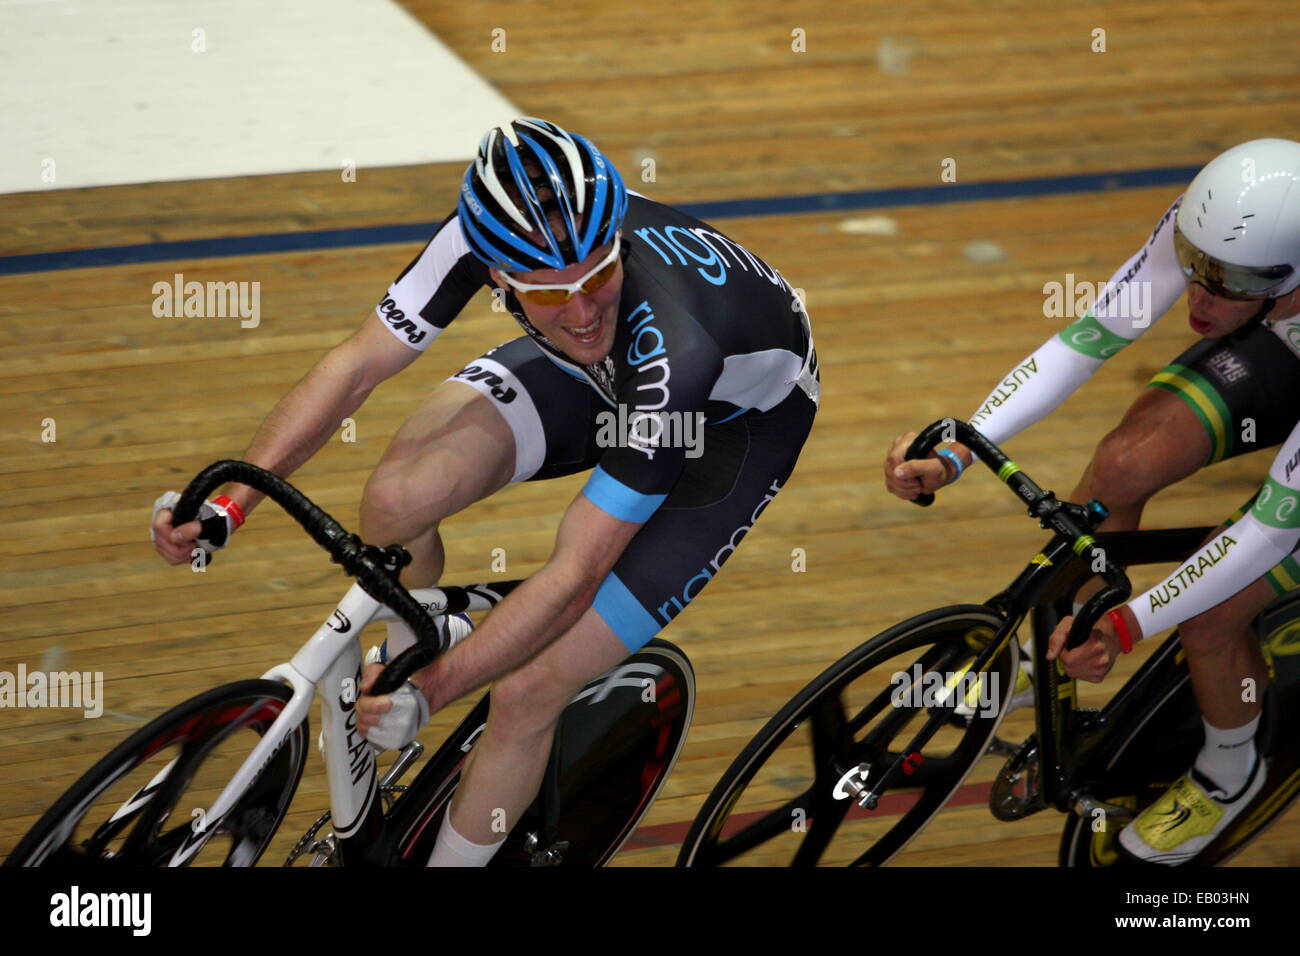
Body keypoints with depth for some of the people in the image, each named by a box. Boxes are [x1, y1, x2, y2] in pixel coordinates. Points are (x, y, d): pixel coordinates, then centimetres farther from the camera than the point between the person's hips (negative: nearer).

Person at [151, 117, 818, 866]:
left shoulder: (673, 348, -44)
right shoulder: (486, 235, -32)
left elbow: (574, 579, -37)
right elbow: (356, 367, -18)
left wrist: (433, 691, -40)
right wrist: (230, 503, -27)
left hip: (737, 422, -5)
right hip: (593, 376, 5)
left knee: (527, 690, -15)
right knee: (398, 500, -22)